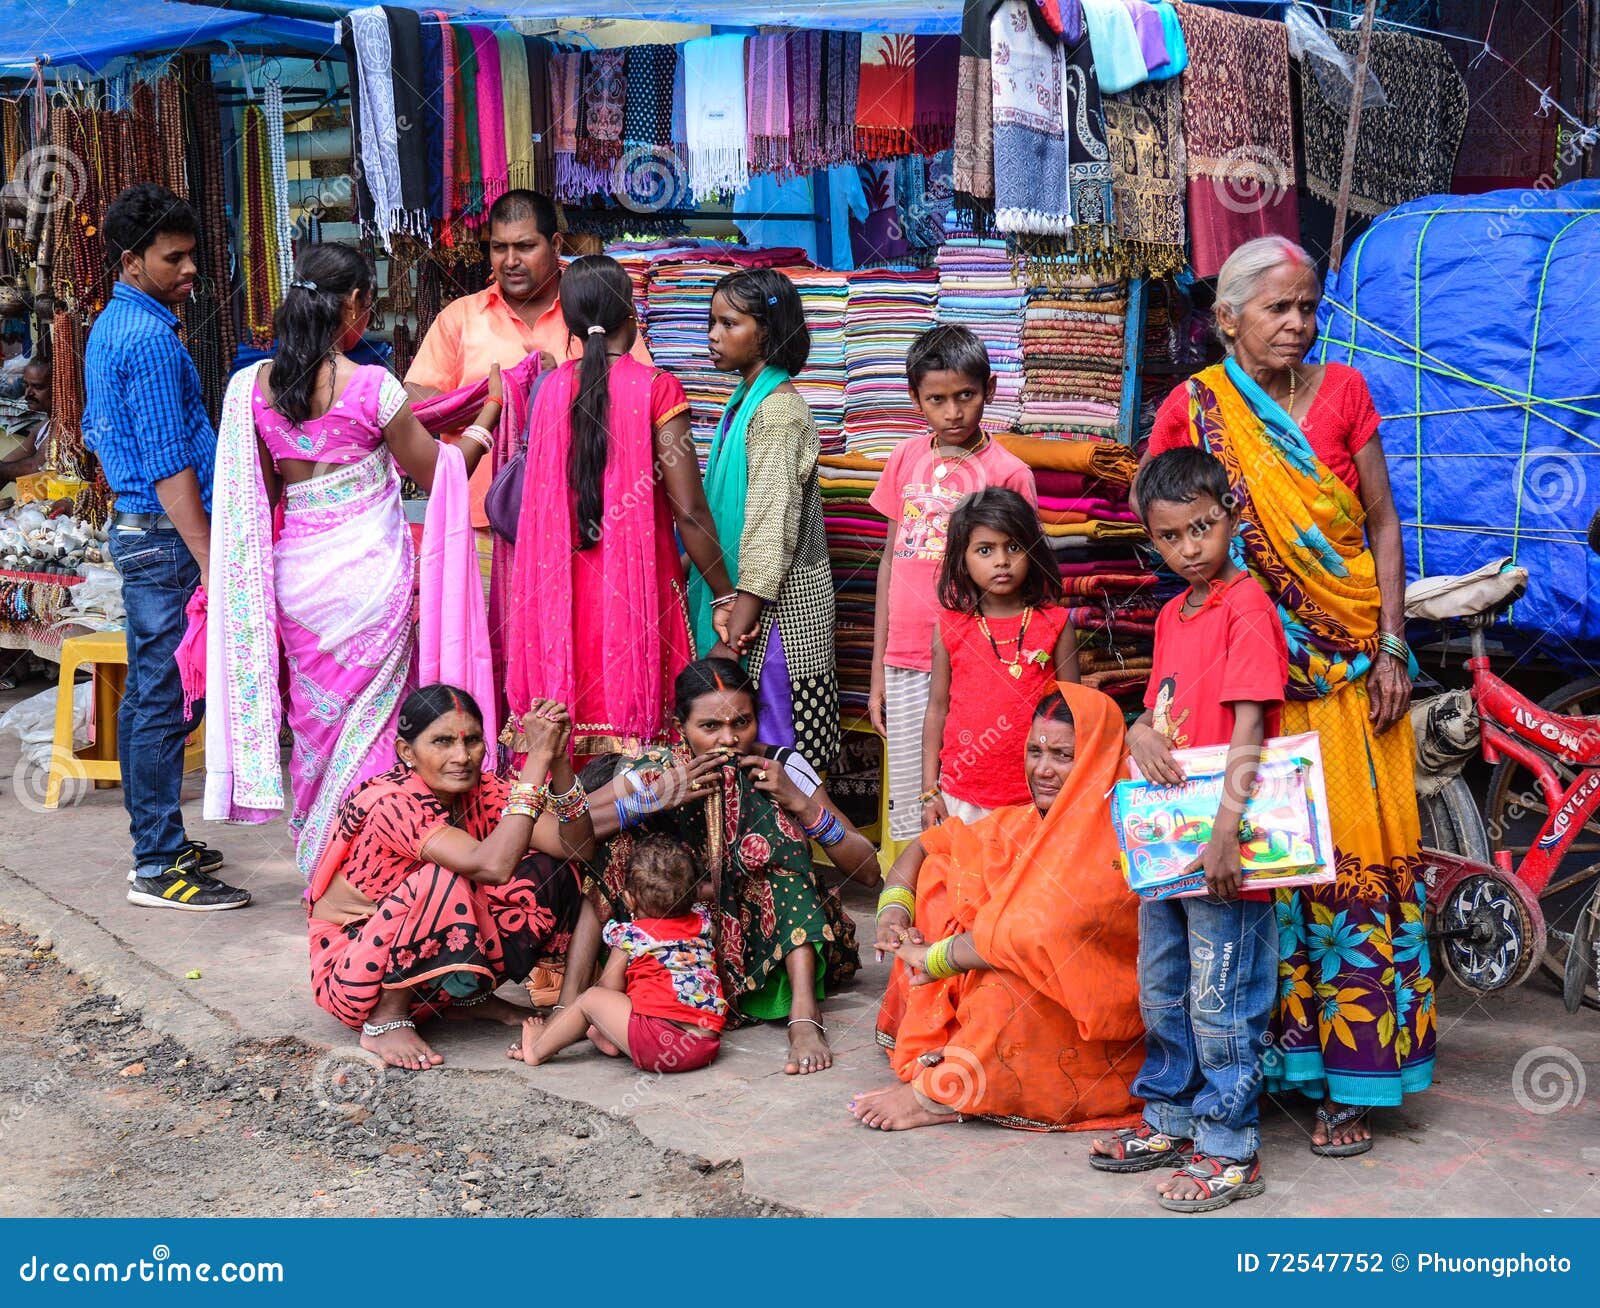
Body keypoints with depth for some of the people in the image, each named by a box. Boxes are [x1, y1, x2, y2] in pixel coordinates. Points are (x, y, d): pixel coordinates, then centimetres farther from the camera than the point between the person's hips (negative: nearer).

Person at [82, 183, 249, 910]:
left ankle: (158, 845, 23)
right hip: (167, 536, -10)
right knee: (169, 701, -7)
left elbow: (97, 433, 23)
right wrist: (211, 566, -22)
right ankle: (159, 870, -3)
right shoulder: (151, 339, -18)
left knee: (148, 696, 14)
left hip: (136, 527, 10)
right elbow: (170, 467, -22)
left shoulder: (108, 328, 14)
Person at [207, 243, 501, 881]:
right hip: (371, 578, -5)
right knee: (371, 722, 7)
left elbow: (260, 492, 11)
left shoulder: (252, 386, -1)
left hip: (296, 578, 5)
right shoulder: (371, 386, -14)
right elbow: (438, 473, -2)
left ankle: (318, 870, 26)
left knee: (315, 721, 18)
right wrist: (488, 412, 9)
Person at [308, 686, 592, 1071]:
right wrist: (536, 758, -38)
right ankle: (385, 1022, -18)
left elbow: (578, 847, -13)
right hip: (347, 966, -7)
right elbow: (493, 865, -40)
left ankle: (468, 994, 5)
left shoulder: (480, 791, -5)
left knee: (549, 874, -8)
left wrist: (558, 757, -26)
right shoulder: (392, 801, -26)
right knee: (442, 881, -34)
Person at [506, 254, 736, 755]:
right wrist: (725, 596, -3)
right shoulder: (656, 389, -8)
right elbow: (688, 509, -10)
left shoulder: (551, 389, 4)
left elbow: (538, 503, 7)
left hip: (564, 586, 4)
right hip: (638, 581, -4)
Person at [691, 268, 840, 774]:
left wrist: (744, 608, -22)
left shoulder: (778, 410, -16)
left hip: (777, 599, -9)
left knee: (776, 738, -5)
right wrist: (727, 599, 16)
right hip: (737, 588, 9)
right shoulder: (747, 401, 14)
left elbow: (773, 519, -20)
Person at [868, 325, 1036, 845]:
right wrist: (878, 669, 13)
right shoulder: (906, 459, 9)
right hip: (906, 665, 4)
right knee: (909, 816, 9)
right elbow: (891, 559, 14)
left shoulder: (1007, 473, -4)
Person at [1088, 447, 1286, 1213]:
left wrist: (1225, 832, -27)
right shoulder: (1172, 616, 13)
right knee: (1161, 991, 19)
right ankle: (1170, 1118, 33)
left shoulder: (1247, 608, -13)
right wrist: (1142, 734, -6)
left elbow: (1249, 727, -20)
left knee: (1221, 1002, -1)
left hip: (1224, 847, -8)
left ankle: (1230, 1149, 9)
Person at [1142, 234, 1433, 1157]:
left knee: (1357, 857, -2)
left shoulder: (1342, 392, 4)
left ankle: (1350, 1080, 5)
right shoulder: (1195, 407, 1)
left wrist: (1392, 649, -2)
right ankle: (1264, 1059, 12)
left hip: (1350, 665, 1)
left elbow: (1384, 525, 5)